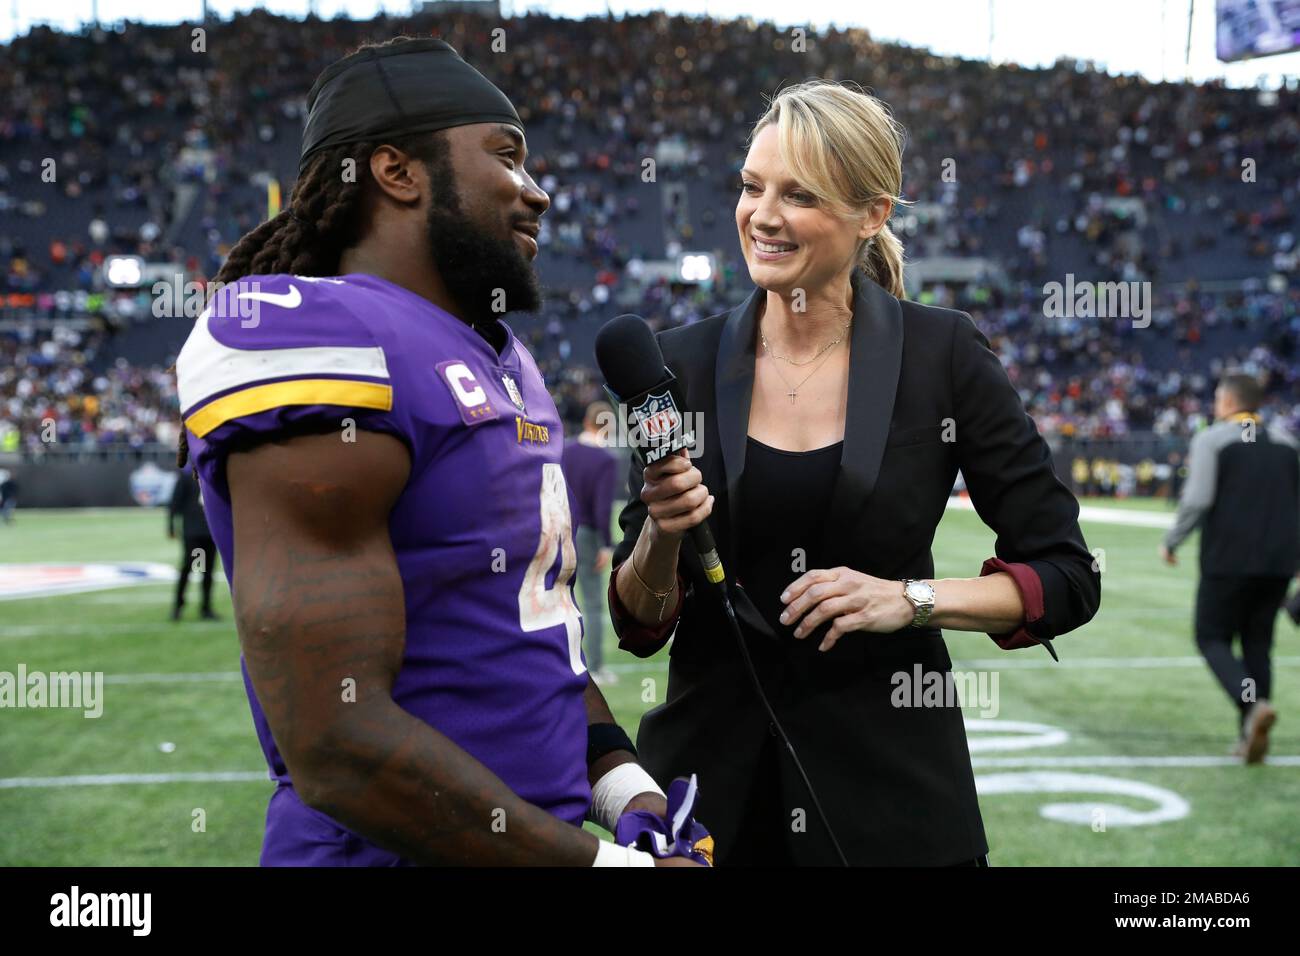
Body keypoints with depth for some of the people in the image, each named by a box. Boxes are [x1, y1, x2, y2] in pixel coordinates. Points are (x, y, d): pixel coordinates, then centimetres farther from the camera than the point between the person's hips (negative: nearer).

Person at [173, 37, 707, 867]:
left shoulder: (504, 365, 11)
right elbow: (336, 744, -24)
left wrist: (631, 798, 0)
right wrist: (612, 860, -17)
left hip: (546, 834, 8)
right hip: (401, 846, -8)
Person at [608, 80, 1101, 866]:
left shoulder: (945, 355, -6)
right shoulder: (685, 361, -1)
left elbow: (1068, 579, -3)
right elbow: (640, 626, 1)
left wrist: (911, 597, -16)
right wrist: (662, 538, -18)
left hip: (890, 784, -1)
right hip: (711, 773, 2)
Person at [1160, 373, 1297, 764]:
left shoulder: (1210, 439, -3)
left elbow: (1197, 499, -12)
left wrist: (1171, 541, 1)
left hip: (1228, 559, -5)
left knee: (1213, 638, 5)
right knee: (1258, 643, 13)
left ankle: (1253, 705, -20)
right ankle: (1250, 737, 11)